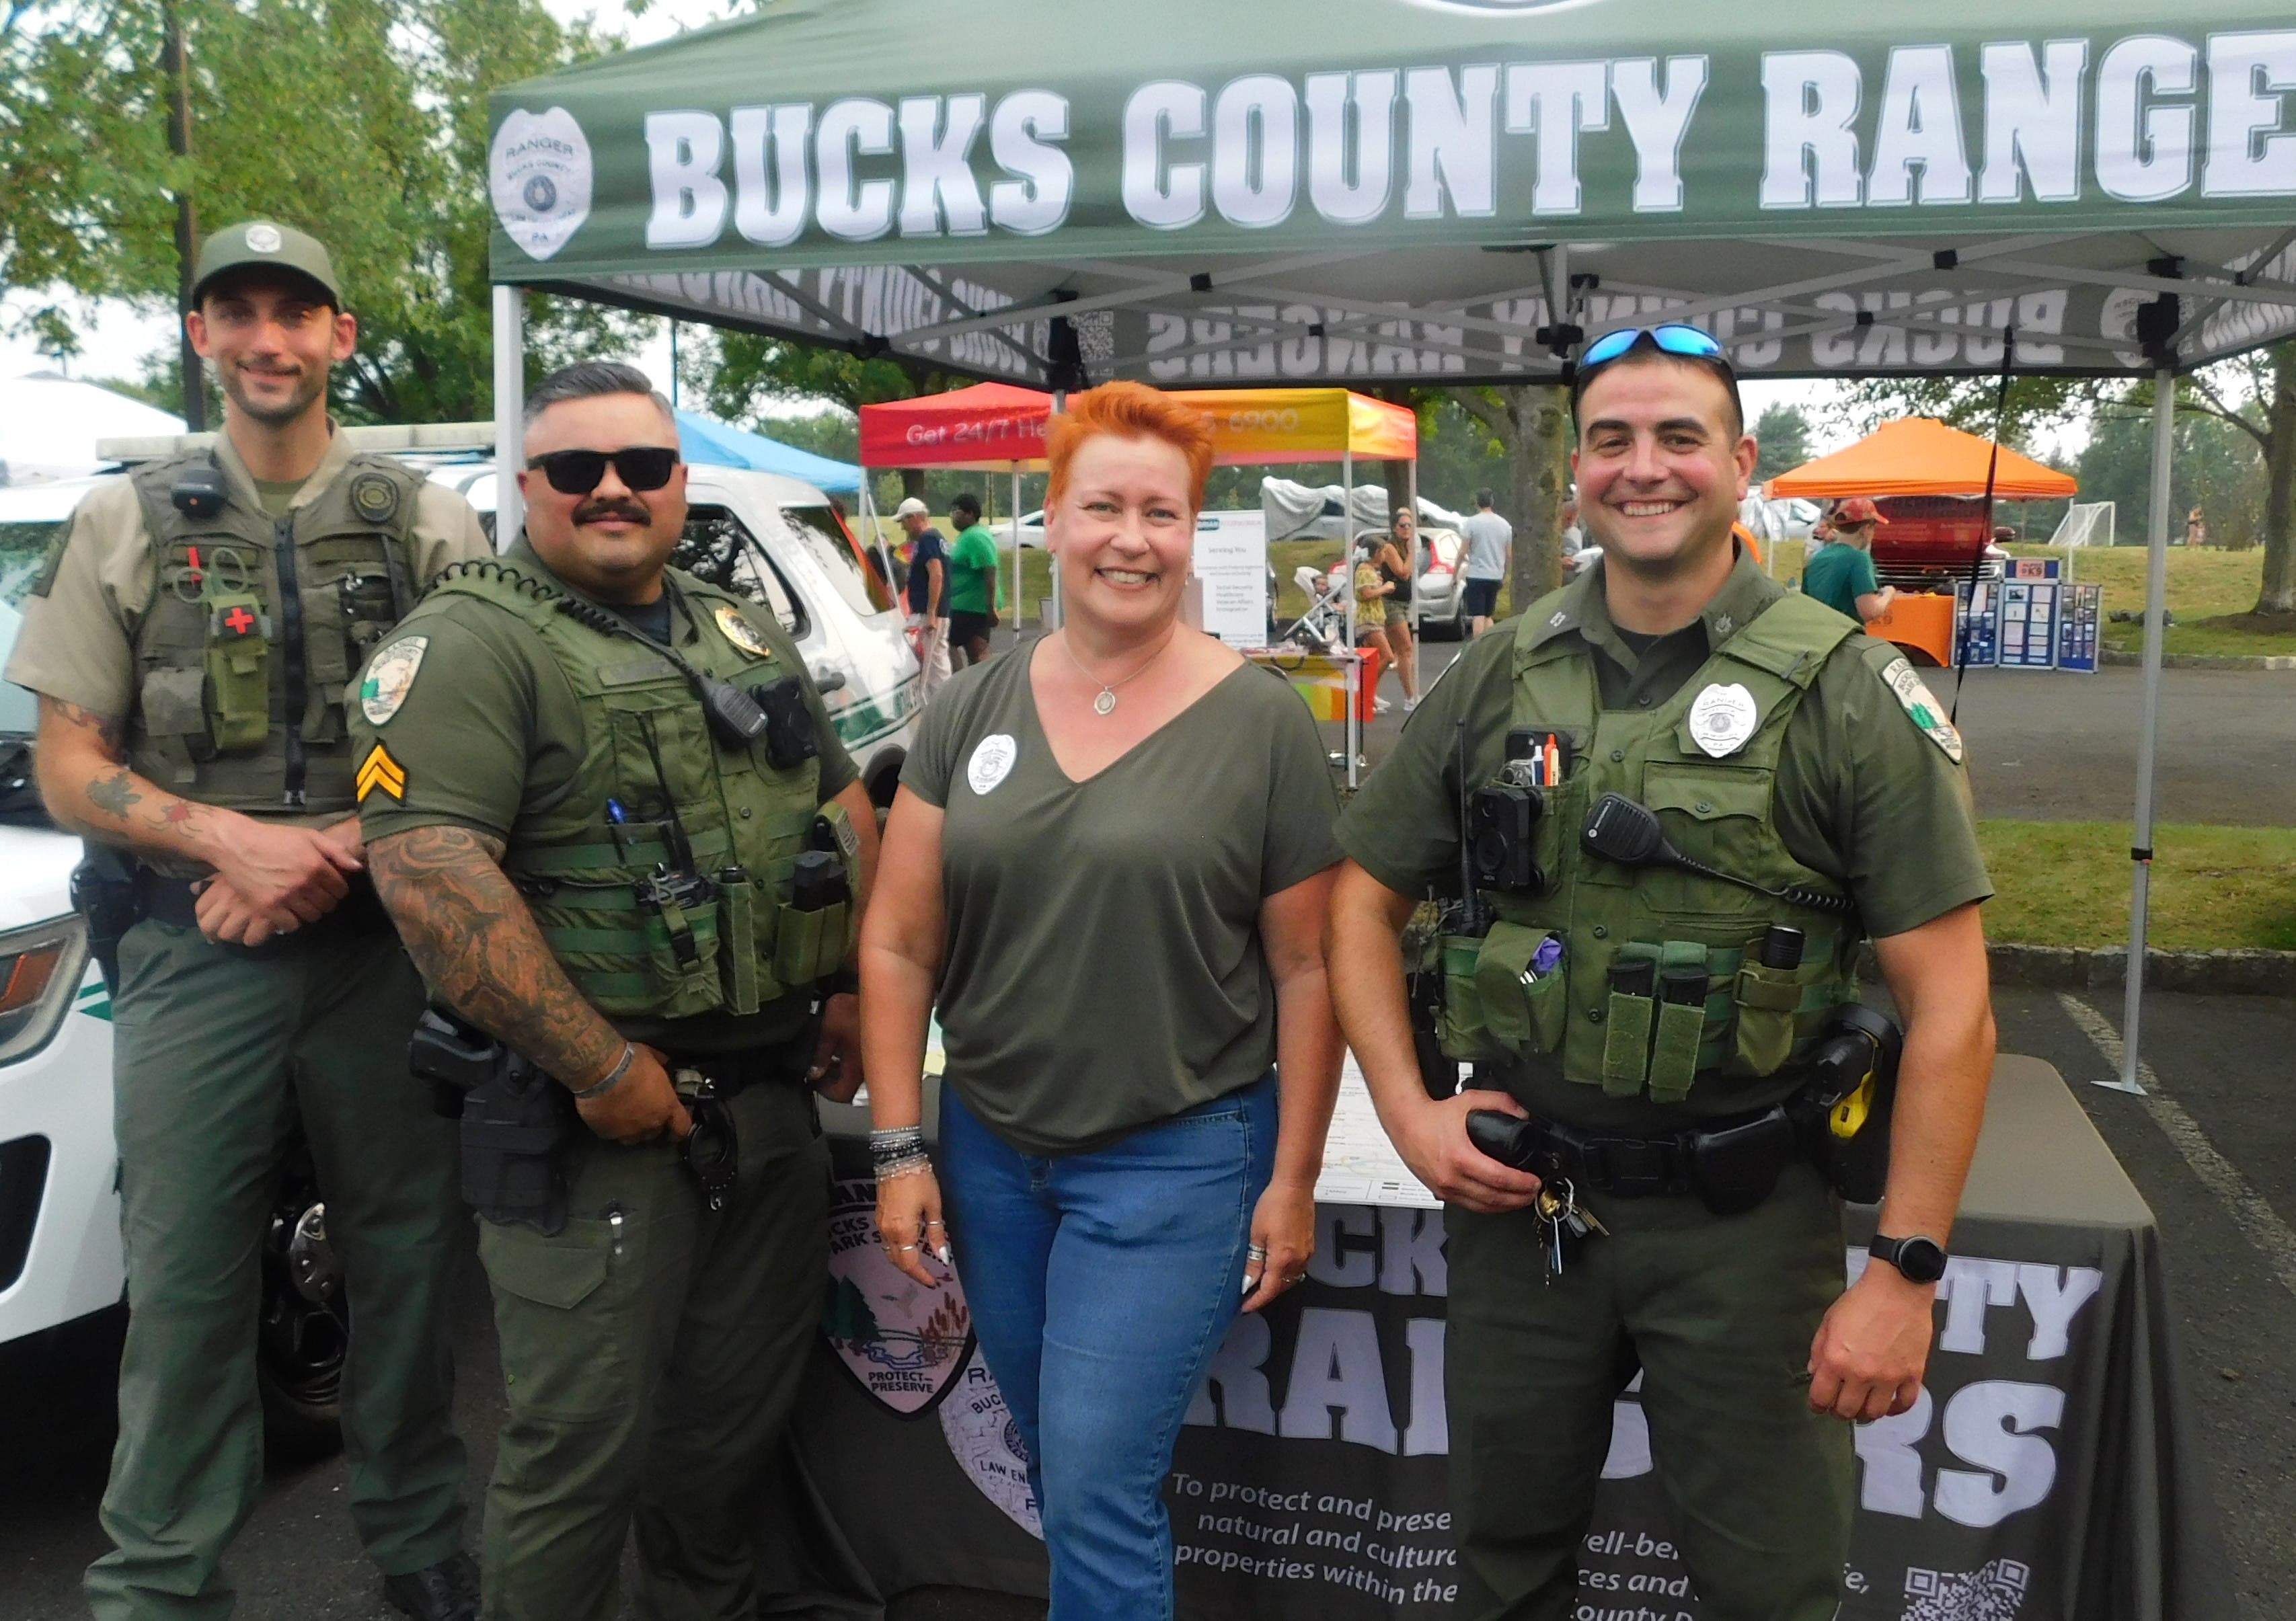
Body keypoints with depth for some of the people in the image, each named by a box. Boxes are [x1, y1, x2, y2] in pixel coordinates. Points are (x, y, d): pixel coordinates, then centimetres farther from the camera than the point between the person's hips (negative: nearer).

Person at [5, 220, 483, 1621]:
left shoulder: (433, 524, 7)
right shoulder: (126, 525, 9)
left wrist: (343, 849, -12)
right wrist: (234, 838, -10)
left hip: (390, 951, 0)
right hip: (196, 961, 0)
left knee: (408, 1267, 8)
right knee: (184, 1283, 2)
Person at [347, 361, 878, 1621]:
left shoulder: (746, 637, 14)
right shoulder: (470, 644, -11)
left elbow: (843, 811, 20)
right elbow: (428, 870, -23)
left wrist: (853, 993, 7)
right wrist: (604, 1070, -22)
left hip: (774, 1095, 7)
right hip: (598, 1125, -7)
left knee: (740, 1412, 19)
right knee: (585, 1446, 3)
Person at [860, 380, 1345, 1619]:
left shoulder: (1262, 725, -9)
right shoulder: (972, 710, 0)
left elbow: (1305, 969, -5)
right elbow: (899, 944, 3)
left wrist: (1293, 1180, -5)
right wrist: (900, 1150, 0)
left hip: (1176, 1158, -4)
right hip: (988, 1147, 4)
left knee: (1097, 1493, -3)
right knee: (1055, 1462, 20)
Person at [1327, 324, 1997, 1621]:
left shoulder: (1849, 692, -9)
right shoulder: (1502, 678, 1)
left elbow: (1951, 1005, -10)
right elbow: (1366, 896, 9)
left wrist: (1908, 1272, -13)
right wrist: (1409, 1109, -2)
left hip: (1745, 1215, -2)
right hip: (1519, 1196, 3)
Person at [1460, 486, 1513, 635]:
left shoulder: (1472, 523, -8)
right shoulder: (1504, 524, 7)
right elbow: (1509, 554, 11)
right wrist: (1505, 576, 22)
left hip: (1476, 575, -5)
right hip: (1496, 576, 5)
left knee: (1478, 617, -7)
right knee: (1488, 616, 17)